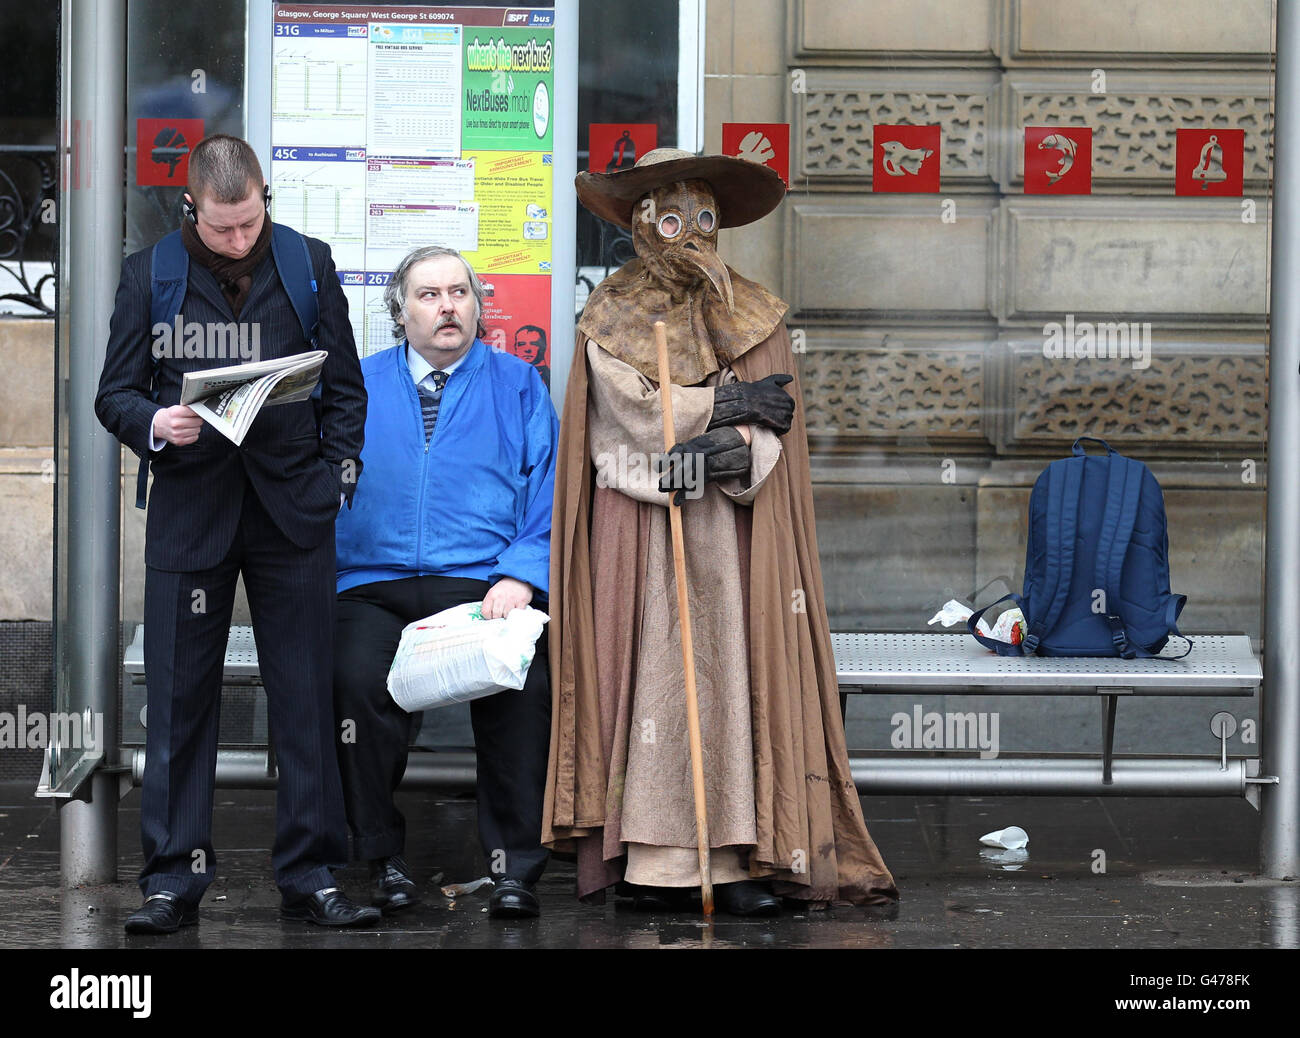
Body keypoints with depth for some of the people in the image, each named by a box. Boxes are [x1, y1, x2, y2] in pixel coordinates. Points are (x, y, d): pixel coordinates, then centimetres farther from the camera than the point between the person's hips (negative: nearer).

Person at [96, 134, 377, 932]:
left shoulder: (309, 264, 8)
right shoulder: (148, 274, 5)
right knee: (180, 700, 1)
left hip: (293, 507, 1)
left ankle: (311, 875, 8)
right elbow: (116, 392, 5)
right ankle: (174, 879, 8)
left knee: (308, 700, 2)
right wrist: (153, 424, -16)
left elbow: (345, 386, 12)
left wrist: (337, 475, 1)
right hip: (191, 507, -1)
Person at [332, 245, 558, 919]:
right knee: (357, 680, -30)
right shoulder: (358, 384, 18)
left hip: (485, 582, -1)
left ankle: (514, 865, -18)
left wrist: (519, 576, -9)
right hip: (374, 582, 1)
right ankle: (384, 859, -14)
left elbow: (548, 496, 8)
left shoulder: (518, 386, 15)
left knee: (522, 685, -31)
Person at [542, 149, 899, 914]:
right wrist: (729, 404, -5)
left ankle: (740, 857, -7)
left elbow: (775, 420, 4)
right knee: (648, 674, -7)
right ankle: (654, 858, -7)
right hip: (639, 528, -1)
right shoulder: (611, 315, 8)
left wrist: (743, 448, -18)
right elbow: (631, 406, -6)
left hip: (730, 524, 2)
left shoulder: (753, 315, 13)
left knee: (736, 673, -6)